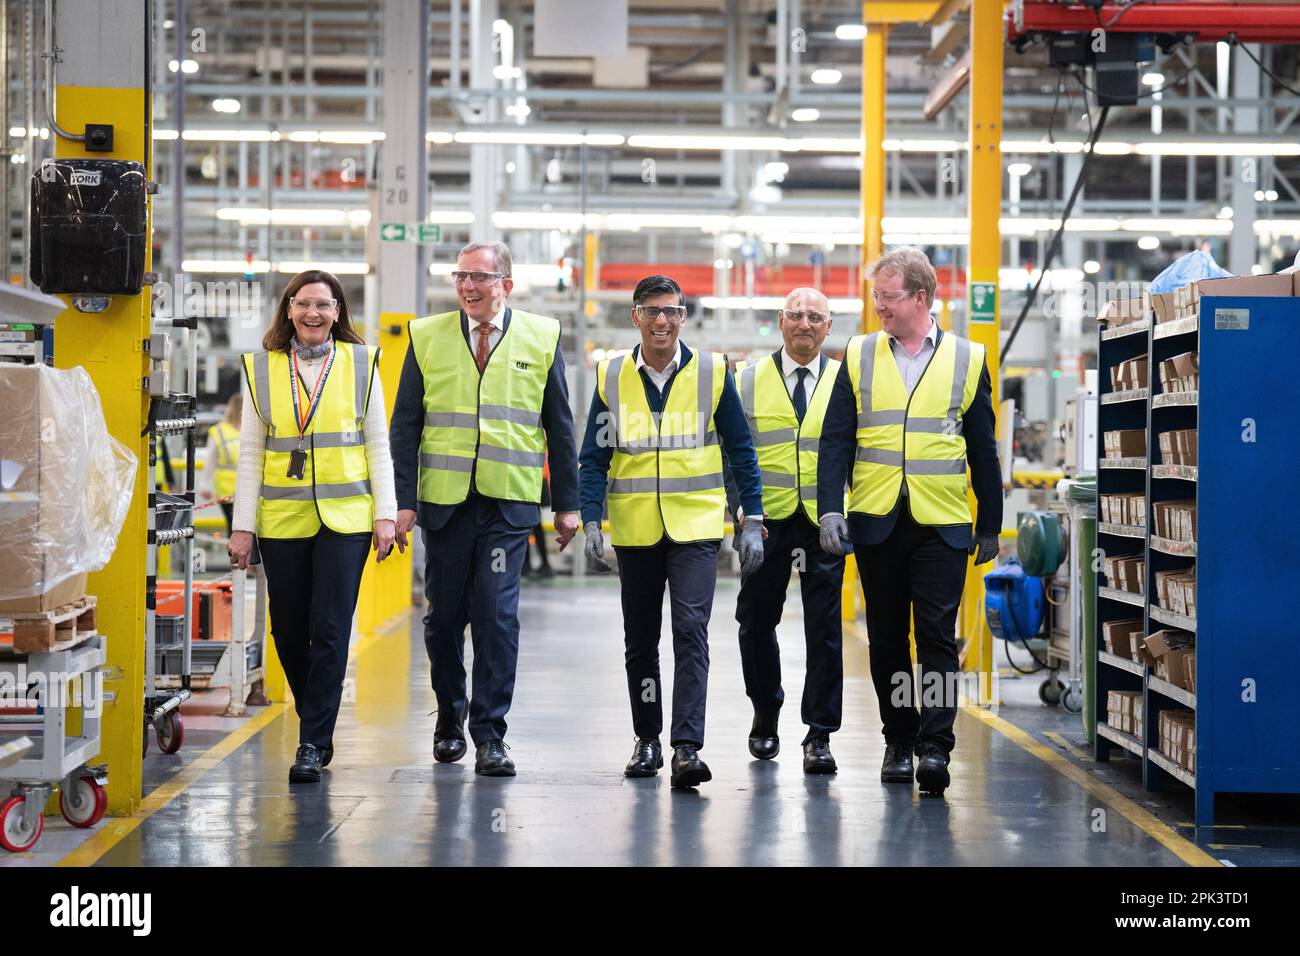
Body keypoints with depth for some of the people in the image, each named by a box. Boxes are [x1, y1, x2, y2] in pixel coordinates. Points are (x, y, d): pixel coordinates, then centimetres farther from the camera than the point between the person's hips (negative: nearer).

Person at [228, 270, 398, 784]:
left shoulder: (361, 362, 5)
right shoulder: (261, 368, 7)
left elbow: (378, 444, 6)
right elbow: (250, 453, 7)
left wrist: (385, 514, -1)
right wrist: (242, 526, 2)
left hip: (345, 517, -2)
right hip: (282, 520, 2)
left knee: (330, 631, -7)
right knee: (289, 634, 6)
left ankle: (314, 744, -2)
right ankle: (318, 728, 26)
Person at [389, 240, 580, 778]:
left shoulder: (541, 338, 5)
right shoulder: (427, 337, 6)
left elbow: (559, 426, 9)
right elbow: (405, 425, 5)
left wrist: (566, 504, 7)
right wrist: (404, 500, -2)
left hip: (509, 504, -1)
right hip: (444, 500, 2)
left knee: (497, 617, -8)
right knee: (444, 617, 9)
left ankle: (489, 734, -1)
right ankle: (450, 719, 29)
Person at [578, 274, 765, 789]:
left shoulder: (712, 372, 1)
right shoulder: (612, 376, 3)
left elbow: (741, 450, 6)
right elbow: (595, 456, 5)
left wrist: (753, 521, 0)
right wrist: (592, 522, -7)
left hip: (695, 527, -2)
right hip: (635, 529, 2)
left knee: (690, 630, -14)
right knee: (640, 639, 11)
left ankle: (687, 747, -16)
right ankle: (647, 739, 24)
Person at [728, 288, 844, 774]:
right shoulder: (749, 379, 7)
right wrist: (741, 510, -6)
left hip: (825, 521, -1)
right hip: (767, 521, 1)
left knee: (824, 628, -3)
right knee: (756, 622, 8)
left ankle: (819, 734, 4)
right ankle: (766, 714, 30)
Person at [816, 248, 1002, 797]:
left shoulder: (966, 360, 5)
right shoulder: (859, 357, 7)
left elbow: (982, 450, 8)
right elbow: (836, 440, 4)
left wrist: (990, 525, 9)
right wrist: (829, 509, -7)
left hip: (941, 525, -2)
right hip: (876, 523, 2)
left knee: (937, 637, -7)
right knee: (887, 639, 9)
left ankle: (935, 747, -6)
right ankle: (899, 741, 20)